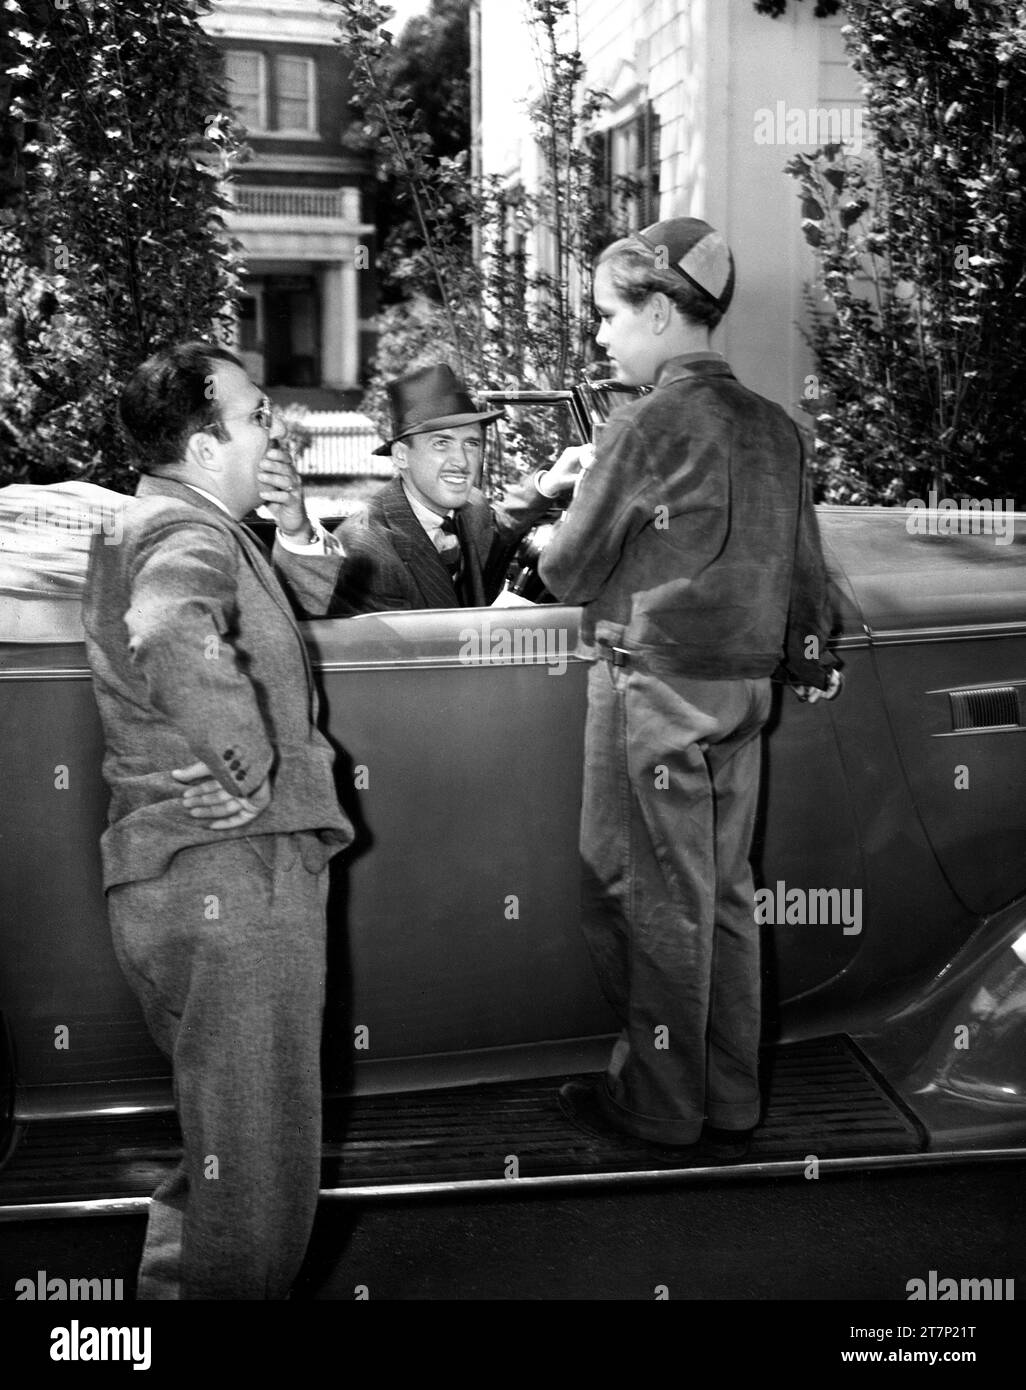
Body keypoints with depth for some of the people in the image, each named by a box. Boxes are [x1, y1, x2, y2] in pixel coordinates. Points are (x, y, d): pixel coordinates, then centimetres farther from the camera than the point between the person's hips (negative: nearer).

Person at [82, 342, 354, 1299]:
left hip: (208, 876, 11)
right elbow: (172, 641, -40)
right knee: (259, 1161, 1)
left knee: (232, 1134, 26)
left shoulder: (193, 528, 16)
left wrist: (293, 525, 3)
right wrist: (253, 771, -28)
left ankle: (177, 1272, 43)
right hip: (229, 874, -11)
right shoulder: (187, 538, -17)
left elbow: (313, 594, 22)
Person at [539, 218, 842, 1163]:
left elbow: (571, 569, -7)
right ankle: (732, 1107, 24)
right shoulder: (775, 427, 7)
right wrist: (810, 660, 24)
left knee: (656, 905, 5)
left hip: (654, 686, -7)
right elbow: (805, 568, 13)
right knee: (726, 897, 14)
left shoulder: (647, 425, -13)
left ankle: (660, 1111, 18)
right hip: (745, 687, 7)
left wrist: (545, 545, 14)